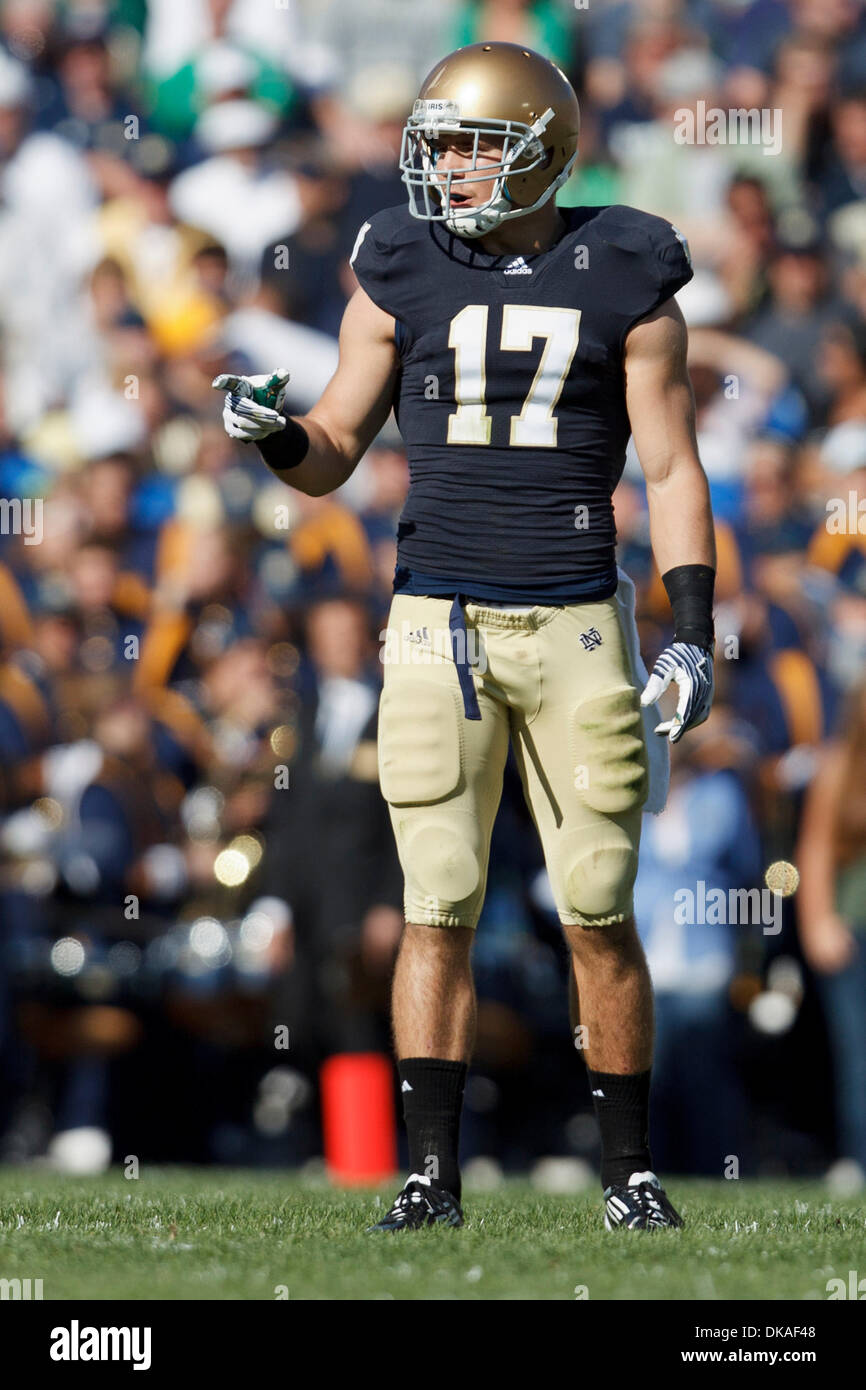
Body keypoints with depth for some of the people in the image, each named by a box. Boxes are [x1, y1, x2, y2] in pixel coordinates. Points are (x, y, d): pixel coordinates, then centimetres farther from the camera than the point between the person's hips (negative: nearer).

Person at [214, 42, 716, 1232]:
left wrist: (693, 634, -6)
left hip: (577, 629, -1)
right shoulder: (402, 274, 3)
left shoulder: (627, 282, -1)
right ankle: (431, 1176, 3)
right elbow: (331, 458, 7)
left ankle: (631, 1169, 13)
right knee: (439, 910, -1)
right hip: (438, 626, 1)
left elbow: (672, 472, 2)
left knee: (599, 913, 1)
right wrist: (271, 429, -15)